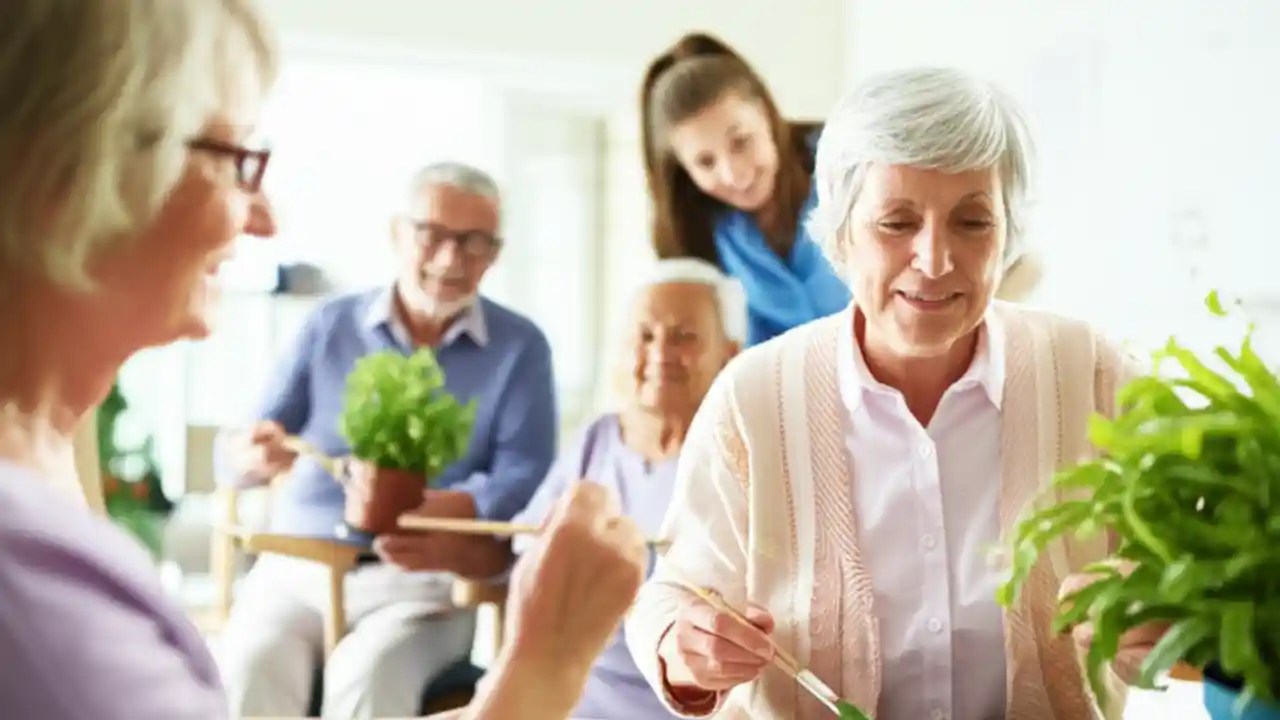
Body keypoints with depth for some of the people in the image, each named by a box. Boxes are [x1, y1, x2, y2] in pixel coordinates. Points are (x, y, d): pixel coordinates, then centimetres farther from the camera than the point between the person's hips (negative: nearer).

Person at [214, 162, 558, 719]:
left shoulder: (519, 347, 6)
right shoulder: (329, 325, 10)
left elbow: (525, 476, -7)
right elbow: (238, 457, 7)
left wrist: (454, 508, -30)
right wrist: (254, 455, -20)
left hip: (422, 581, -2)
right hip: (298, 569, 2)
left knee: (367, 674, -33)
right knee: (249, 662, -29)